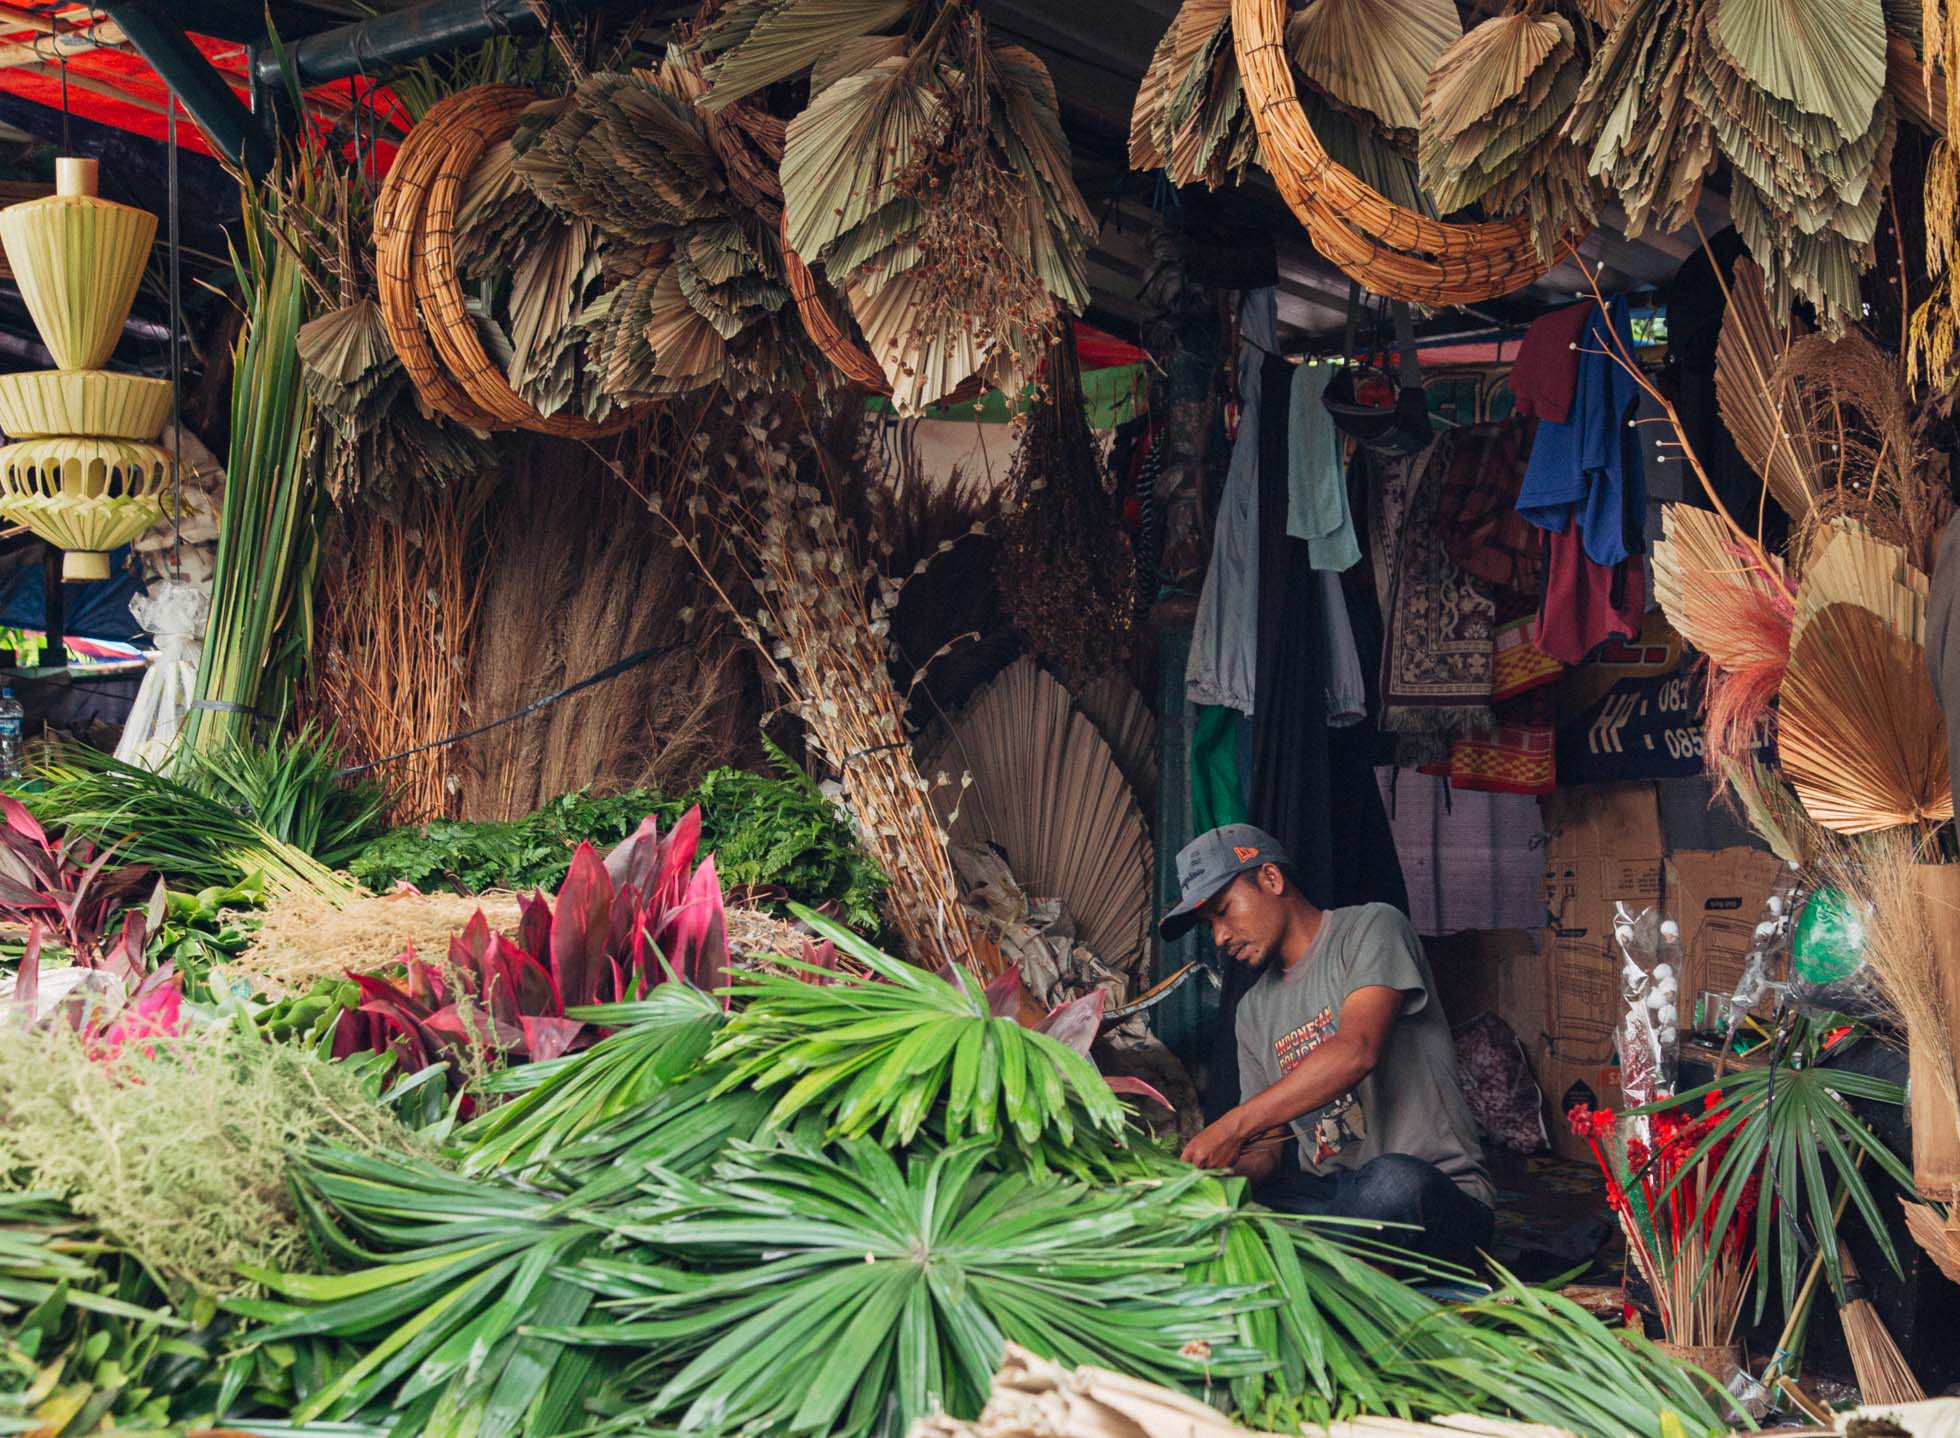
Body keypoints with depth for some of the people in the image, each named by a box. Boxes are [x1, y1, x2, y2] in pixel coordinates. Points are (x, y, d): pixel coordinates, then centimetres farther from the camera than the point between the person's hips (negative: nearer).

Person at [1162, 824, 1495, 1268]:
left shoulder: (1372, 928, -1)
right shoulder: (1255, 1010, 20)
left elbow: (1357, 1050, -20)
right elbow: (1268, 1148, 16)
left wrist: (1233, 1126, -26)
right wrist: (1228, 1167, -9)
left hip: (1438, 1187, -5)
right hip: (1325, 1195, 5)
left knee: (1394, 1181, -41)